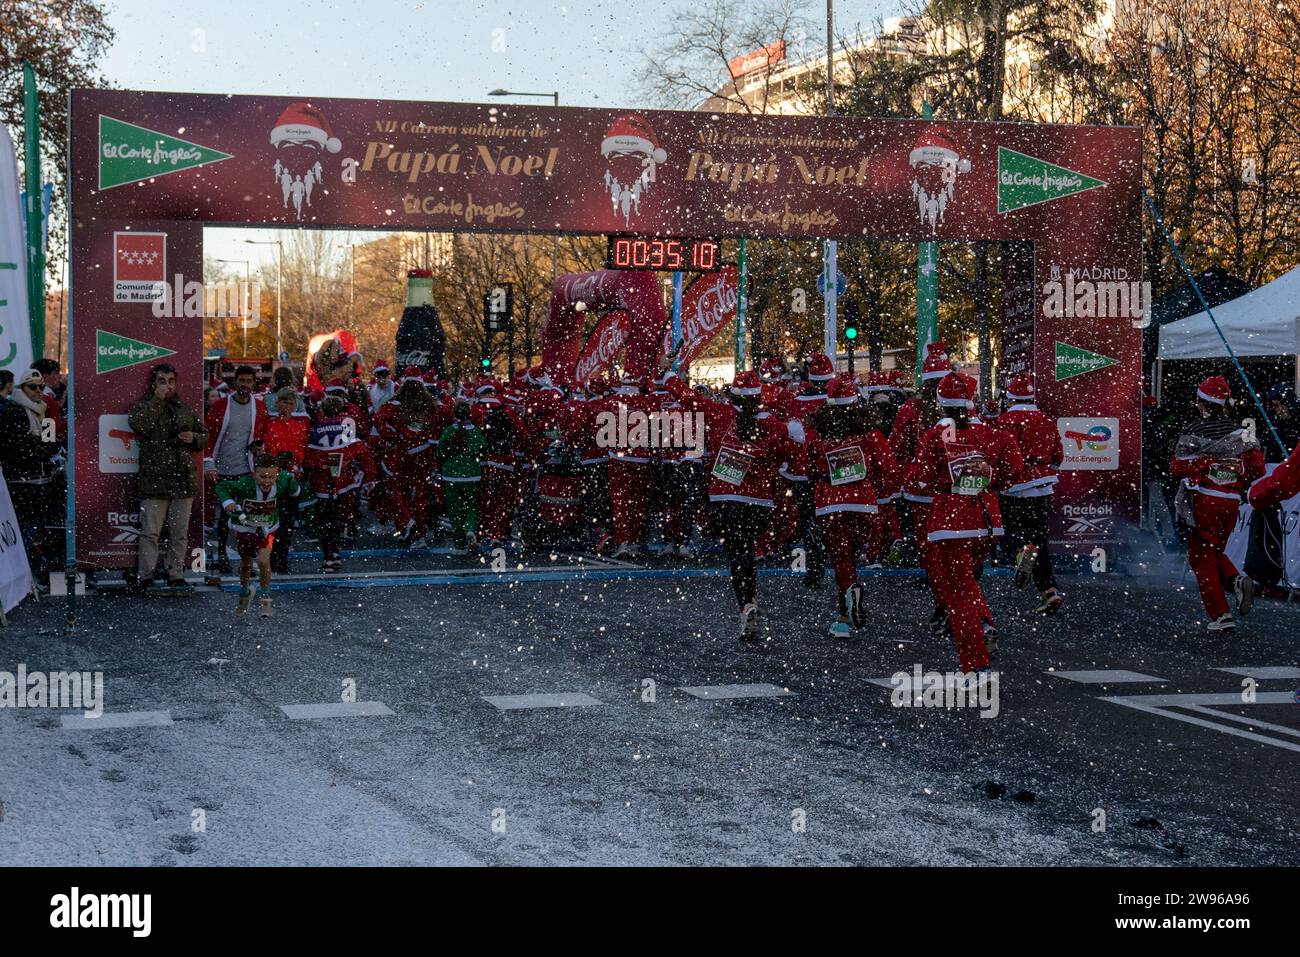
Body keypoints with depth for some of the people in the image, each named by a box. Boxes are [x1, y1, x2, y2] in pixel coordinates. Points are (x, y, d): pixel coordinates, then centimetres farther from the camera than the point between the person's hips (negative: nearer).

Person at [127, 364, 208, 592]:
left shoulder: (185, 410, 16)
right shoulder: (142, 406, 3)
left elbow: (204, 436, 25)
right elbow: (139, 425, -20)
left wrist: (194, 438, 1)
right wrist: (157, 399, -15)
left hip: (183, 480, 5)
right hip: (154, 479, -5)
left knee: (180, 533, 8)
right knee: (150, 532, -5)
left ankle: (176, 576, 16)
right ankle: (145, 577, -1)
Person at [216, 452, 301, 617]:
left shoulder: (282, 483, -29)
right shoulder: (244, 485, -37)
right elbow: (222, 487, -23)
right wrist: (228, 503, -35)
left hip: (267, 529, 0)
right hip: (245, 527, 0)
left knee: (263, 560, -20)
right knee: (246, 562, 20)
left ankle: (264, 597, 4)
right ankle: (244, 592, 51)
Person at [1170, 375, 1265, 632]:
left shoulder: (1193, 433, -9)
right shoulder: (1240, 432, 4)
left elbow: (1178, 468, -12)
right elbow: (1258, 468, 2)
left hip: (1204, 501, -5)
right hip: (1232, 502, 5)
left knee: (1201, 557, 4)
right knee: (1214, 552, 23)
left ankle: (1220, 616, -2)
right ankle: (1236, 580, -5)